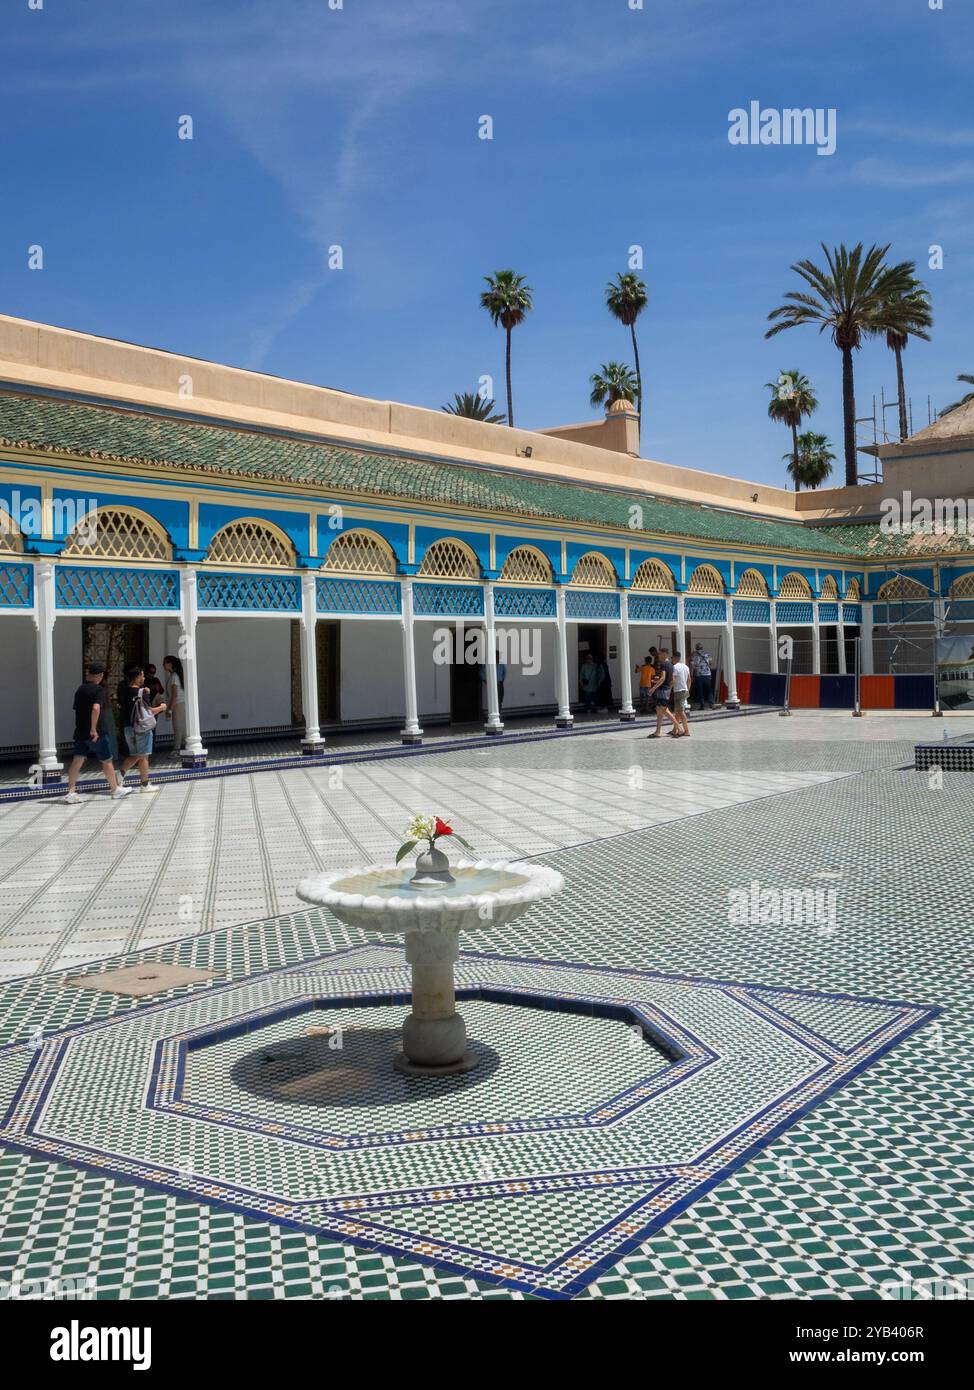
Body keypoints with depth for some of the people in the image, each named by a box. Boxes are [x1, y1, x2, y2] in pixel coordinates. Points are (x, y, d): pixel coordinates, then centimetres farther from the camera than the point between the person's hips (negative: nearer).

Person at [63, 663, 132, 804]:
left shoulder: (80, 690, 11)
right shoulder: (99, 690, -12)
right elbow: (96, 708, -27)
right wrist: (93, 729, -26)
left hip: (80, 733, 6)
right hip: (97, 733, -6)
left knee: (77, 761, 1)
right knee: (107, 761, 8)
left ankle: (71, 792, -5)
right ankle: (115, 789, 20)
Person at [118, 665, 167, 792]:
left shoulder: (124, 691, 6)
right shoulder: (142, 692, -15)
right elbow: (149, 711, -18)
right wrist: (161, 707, 1)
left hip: (128, 727, 7)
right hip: (142, 728, -7)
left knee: (134, 755, 19)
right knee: (143, 756, 1)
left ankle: (121, 774, 4)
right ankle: (145, 784, 6)